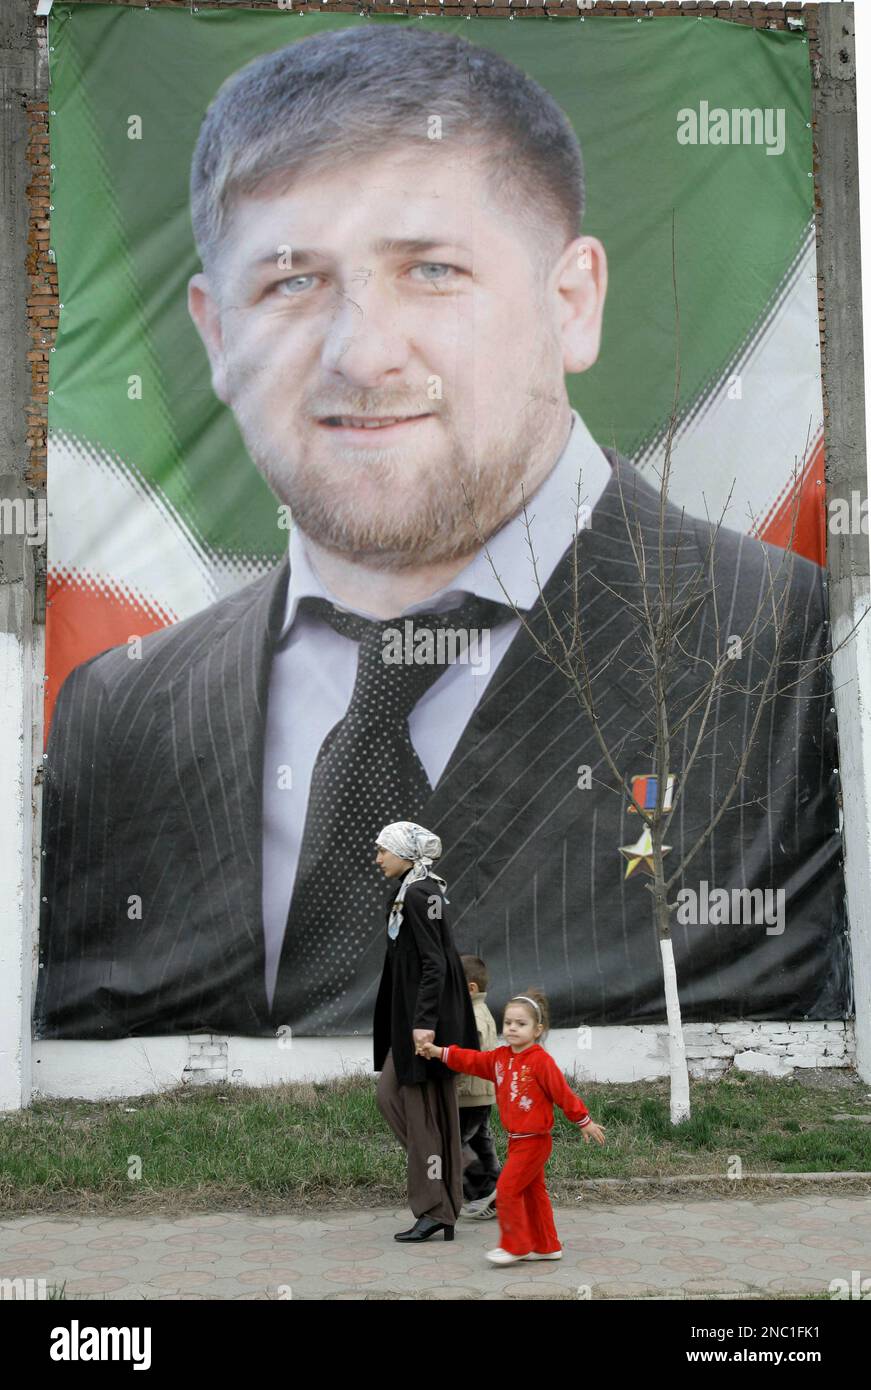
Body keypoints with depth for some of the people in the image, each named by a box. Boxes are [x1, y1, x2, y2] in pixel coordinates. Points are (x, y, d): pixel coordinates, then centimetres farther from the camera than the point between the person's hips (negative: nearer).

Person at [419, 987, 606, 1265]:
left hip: (534, 1140, -8)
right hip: (516, 1139, 8)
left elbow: (563, 1093, -12)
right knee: (532, 1191, 14)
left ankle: (514, 1245, 1)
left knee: (508, 1188, -10)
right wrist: (439, 1052, -6)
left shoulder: (541, 1061, -16)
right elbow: (472, 1060, 5)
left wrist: (584, 1122, -6)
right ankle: (546, 1246, 23)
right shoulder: (501, 1057, 7)